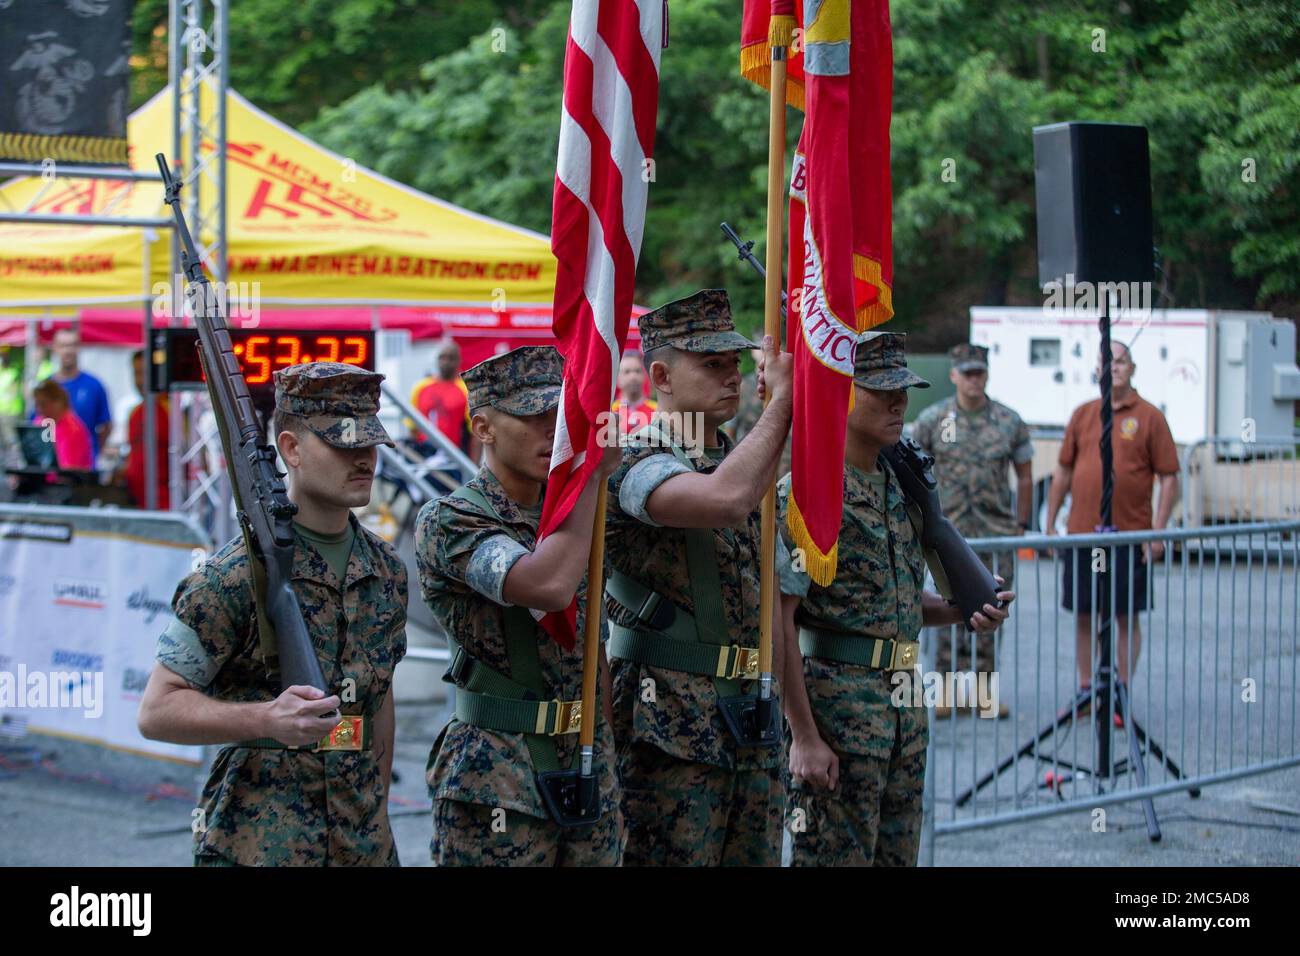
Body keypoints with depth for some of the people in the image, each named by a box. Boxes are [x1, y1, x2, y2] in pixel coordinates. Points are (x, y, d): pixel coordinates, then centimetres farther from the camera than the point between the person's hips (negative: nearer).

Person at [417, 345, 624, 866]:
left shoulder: (569, 511, 11)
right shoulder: (449, 522, -11)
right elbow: (548, 586, -29)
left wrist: (609, 753, 15)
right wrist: (591, 474, -21)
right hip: (499, 783, -6)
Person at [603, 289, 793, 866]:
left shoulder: (739, 459, 14)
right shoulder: (635, 465, -13)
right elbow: (726, 501, -34)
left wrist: (775, 697, 18)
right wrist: (781, 401, -23)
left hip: (752, 718, 8)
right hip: (672, 726, -8)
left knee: (755, 857, 11)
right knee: (672, 859, -3)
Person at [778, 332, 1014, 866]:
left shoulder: (898, 487, 12)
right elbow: (778, 618, -17)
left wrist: (962, 613, 3)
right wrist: (803, 737, -19)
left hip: (906, 705, 8)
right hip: (838, 706, -8)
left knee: (897, 855, 14)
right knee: (837, 857, -3)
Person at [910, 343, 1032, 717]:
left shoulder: (1009, 422, 4)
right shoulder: (933, 419, 0)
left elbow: (1025, 477, 12)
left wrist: (1021, 524, 9)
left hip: (998, 532, 2)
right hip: (951, 532, -2)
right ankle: (947, 691, 4)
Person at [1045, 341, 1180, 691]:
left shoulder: (1150, 417, -1)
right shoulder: (1083, 414, 9)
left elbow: (1169, 478, -2)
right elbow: (1063, 471, 14)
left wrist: (1158, 532, -9)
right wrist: (1050, 524, 10)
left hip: (1130, 534, -3)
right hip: (1081, 532, 3)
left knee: (1127, 616, 3)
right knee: (1083, 616, 9)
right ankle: (1085, 689, 20)